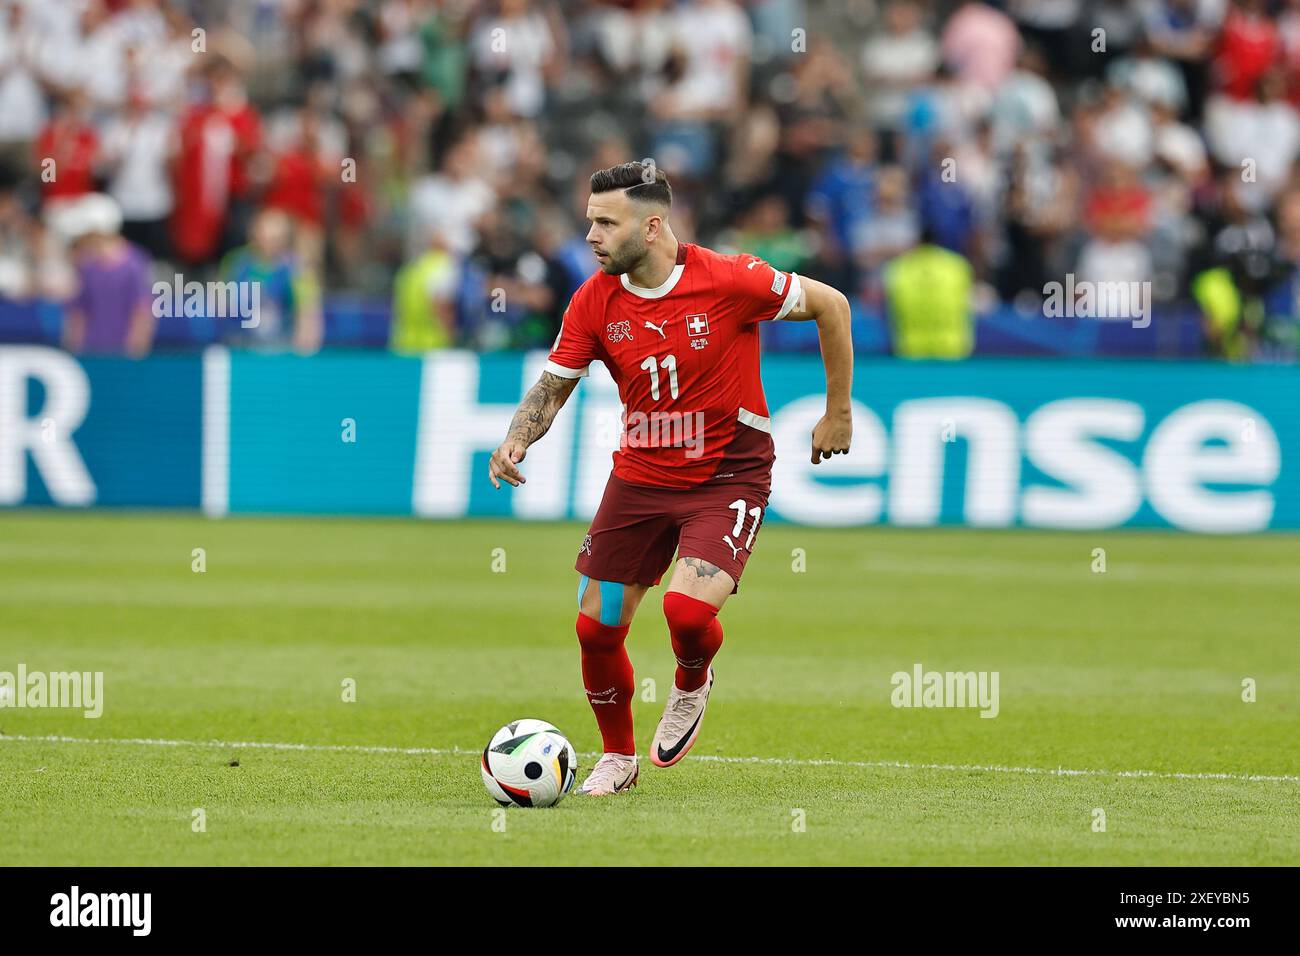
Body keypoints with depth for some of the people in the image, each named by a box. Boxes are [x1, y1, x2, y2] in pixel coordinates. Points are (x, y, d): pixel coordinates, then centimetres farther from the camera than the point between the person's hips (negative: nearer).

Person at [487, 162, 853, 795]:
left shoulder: (728, 280, -18)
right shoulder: (595, 302, -6)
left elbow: (830, 305, -6)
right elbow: (554, 384, 5)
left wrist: (838, 412, -1)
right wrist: (517, 439, -16)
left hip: (728, 478, -4)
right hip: (639, 476, 5)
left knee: (688, 609, -25)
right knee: (596, 627, 2)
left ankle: (691, 688, 12)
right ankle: (618, 757, 28)